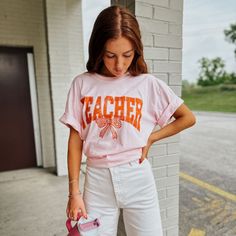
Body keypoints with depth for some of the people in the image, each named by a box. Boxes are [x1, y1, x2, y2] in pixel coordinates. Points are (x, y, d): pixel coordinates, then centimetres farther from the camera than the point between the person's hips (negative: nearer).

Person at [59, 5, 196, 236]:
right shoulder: (82, 84, -3)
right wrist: (74, 191, -1)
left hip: (137, 177, 0)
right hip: (97, 179, 1)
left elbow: (188, 118, 4)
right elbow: (75, 139, -1)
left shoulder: (148, 84, -5)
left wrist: (150, 138, -5)